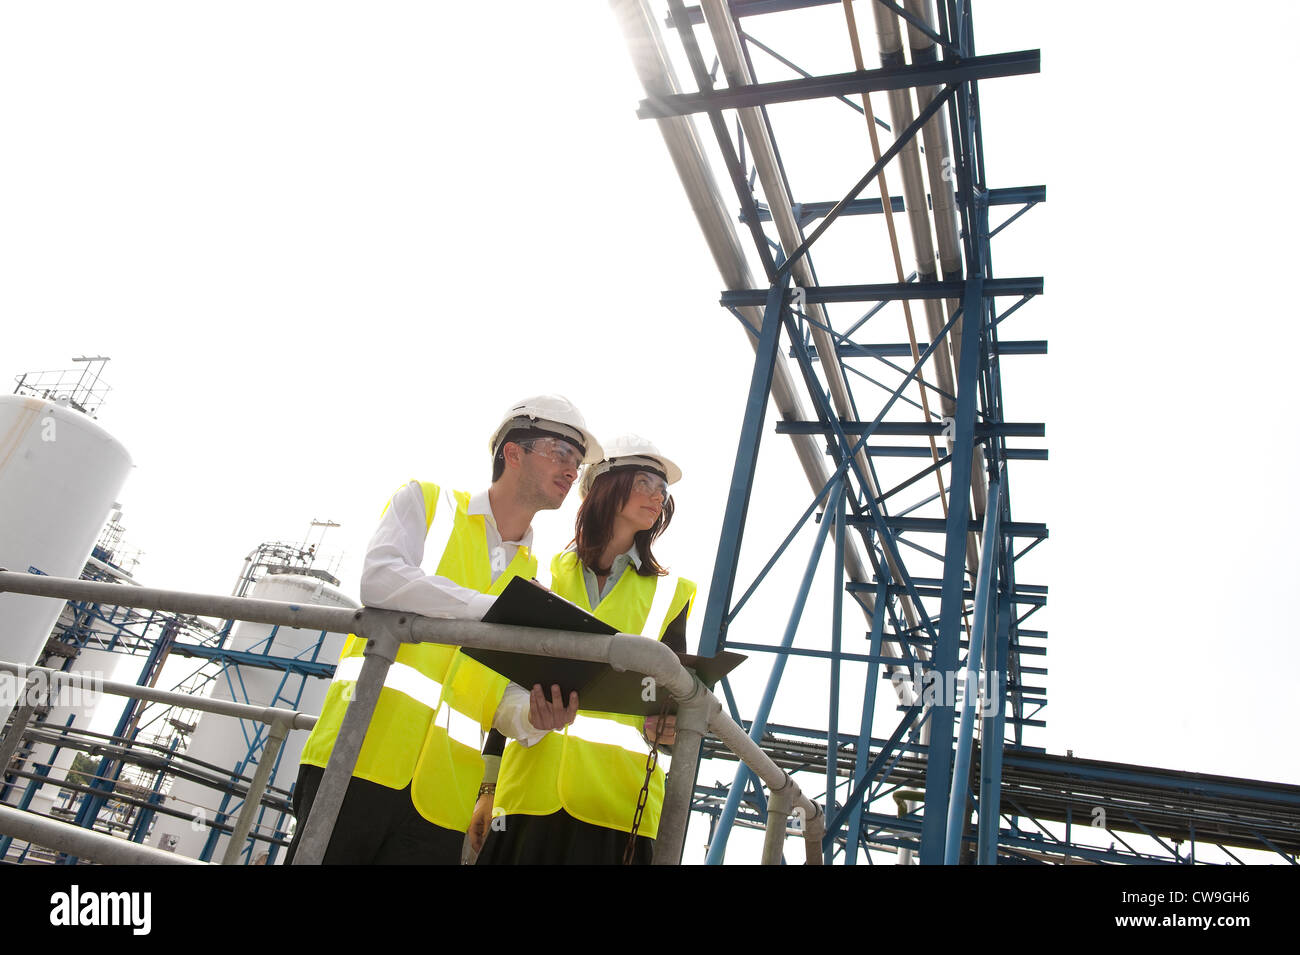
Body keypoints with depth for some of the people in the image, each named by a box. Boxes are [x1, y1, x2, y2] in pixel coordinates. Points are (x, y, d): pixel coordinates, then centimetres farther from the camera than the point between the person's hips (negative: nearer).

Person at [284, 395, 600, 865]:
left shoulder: (534, 577, 19)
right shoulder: (427, 501, 8)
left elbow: (507, 696, 14)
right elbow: (379, 580, -12)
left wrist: (533, 718, -10)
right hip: (364, 756, -4)